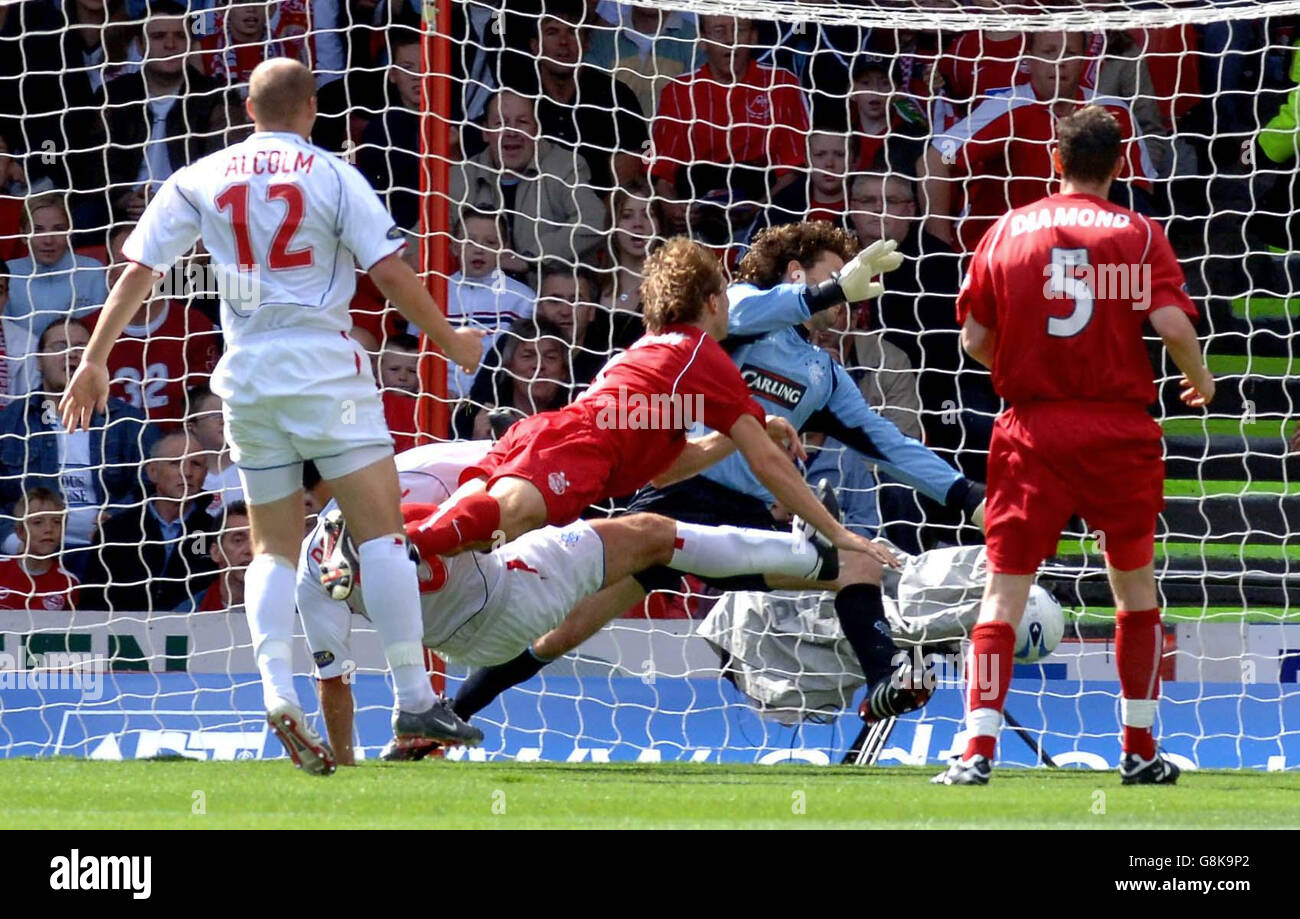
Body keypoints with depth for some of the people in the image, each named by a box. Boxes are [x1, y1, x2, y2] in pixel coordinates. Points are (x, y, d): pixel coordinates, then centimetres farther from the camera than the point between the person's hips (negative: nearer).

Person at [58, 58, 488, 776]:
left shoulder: (200, 179, 8)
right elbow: (391, 272, -4)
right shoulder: (331, 176, -1)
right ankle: (414, 698, -9)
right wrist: (450, 341, 9)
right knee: (381, 529, -2)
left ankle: (277, 691, -12)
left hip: (245, 374, 4)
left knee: (273, 548, 10)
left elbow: (137, 271, 6)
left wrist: (95, 360, 12)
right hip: (323, 367, -4)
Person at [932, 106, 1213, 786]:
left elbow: (974, 338, 5)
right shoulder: (1139, 235, 0)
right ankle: (1140, 750, 18)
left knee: (1004, 588, 0)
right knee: (1134, 582, 15)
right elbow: (1172, 324, -11)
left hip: (1032, 428, 0)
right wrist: (1198, 379, 9)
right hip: (1120, 430, 0)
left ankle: (978, 748, -11)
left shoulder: (1007, 231, 4)